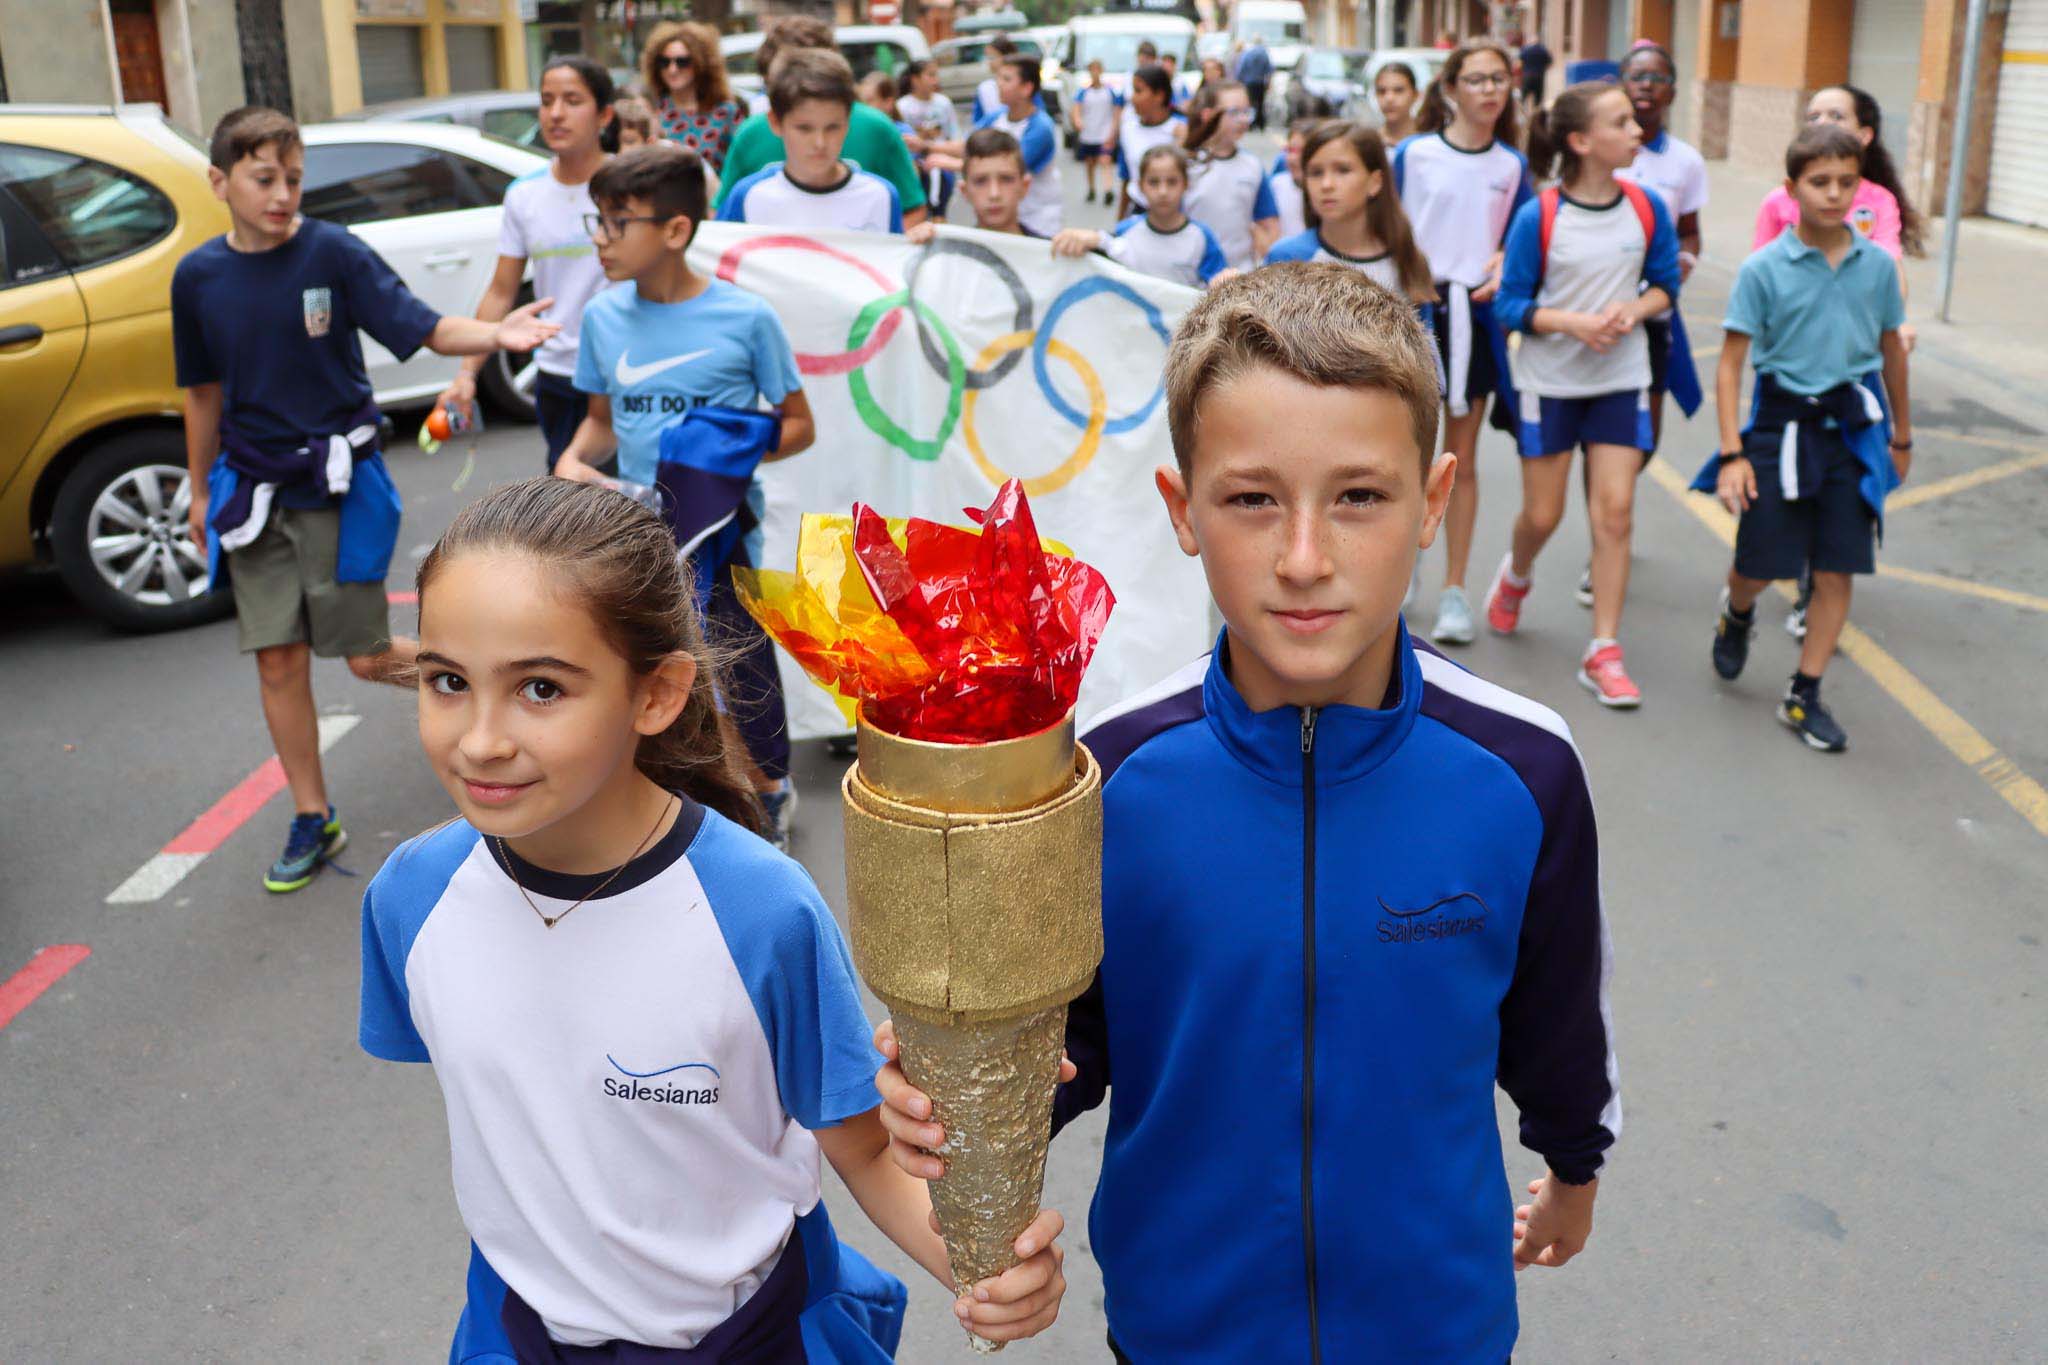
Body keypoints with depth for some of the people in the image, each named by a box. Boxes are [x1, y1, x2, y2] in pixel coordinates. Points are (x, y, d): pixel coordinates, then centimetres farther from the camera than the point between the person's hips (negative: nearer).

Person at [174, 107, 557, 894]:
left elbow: (424, 328, -16)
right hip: (253, 489, 3)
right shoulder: (198, 276, 1)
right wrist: (201, 491, 16)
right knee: (278, 659, 5)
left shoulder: (333, 253, -9)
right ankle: (313, 821, 19)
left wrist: (497, 335, -36)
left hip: (339, 482, -3)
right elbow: (203, 392, 11)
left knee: (369, 658, 0)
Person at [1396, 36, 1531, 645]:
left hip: (1475, 315, 2)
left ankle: (1454, 590, 13)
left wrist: (1503, 270, -9)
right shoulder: (1413, 153, -2)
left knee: (1461, 458, 6)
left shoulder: (1513, 165, 5)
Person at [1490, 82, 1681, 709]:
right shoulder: (1537, 217, -12)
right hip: (1549, 381, -2)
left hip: (1621, 381, 2)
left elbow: (1665, 284, 8)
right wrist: (1574, 322, -22)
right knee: (1543, 514, 6)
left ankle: (1604, 652, 4)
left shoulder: (1647, 208, -3)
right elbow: (1511, 305, -7)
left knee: (1615, 512, -4)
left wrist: (1633, 310, -14)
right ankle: (1515, 576, 43)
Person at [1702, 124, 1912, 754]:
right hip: (1782, 422, -2)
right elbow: (1731, 363, -7)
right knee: (1759, 565, 3)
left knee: (1837, 571, 3)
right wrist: (1732, 455, -13)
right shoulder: (1764, 269, -8)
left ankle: (1804, 695, 15)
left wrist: (1901, 435, 21)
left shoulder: (1878, 265, 1)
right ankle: (1737, 613, 40)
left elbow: (1891, 349, 14)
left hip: (1852, 426, 3)